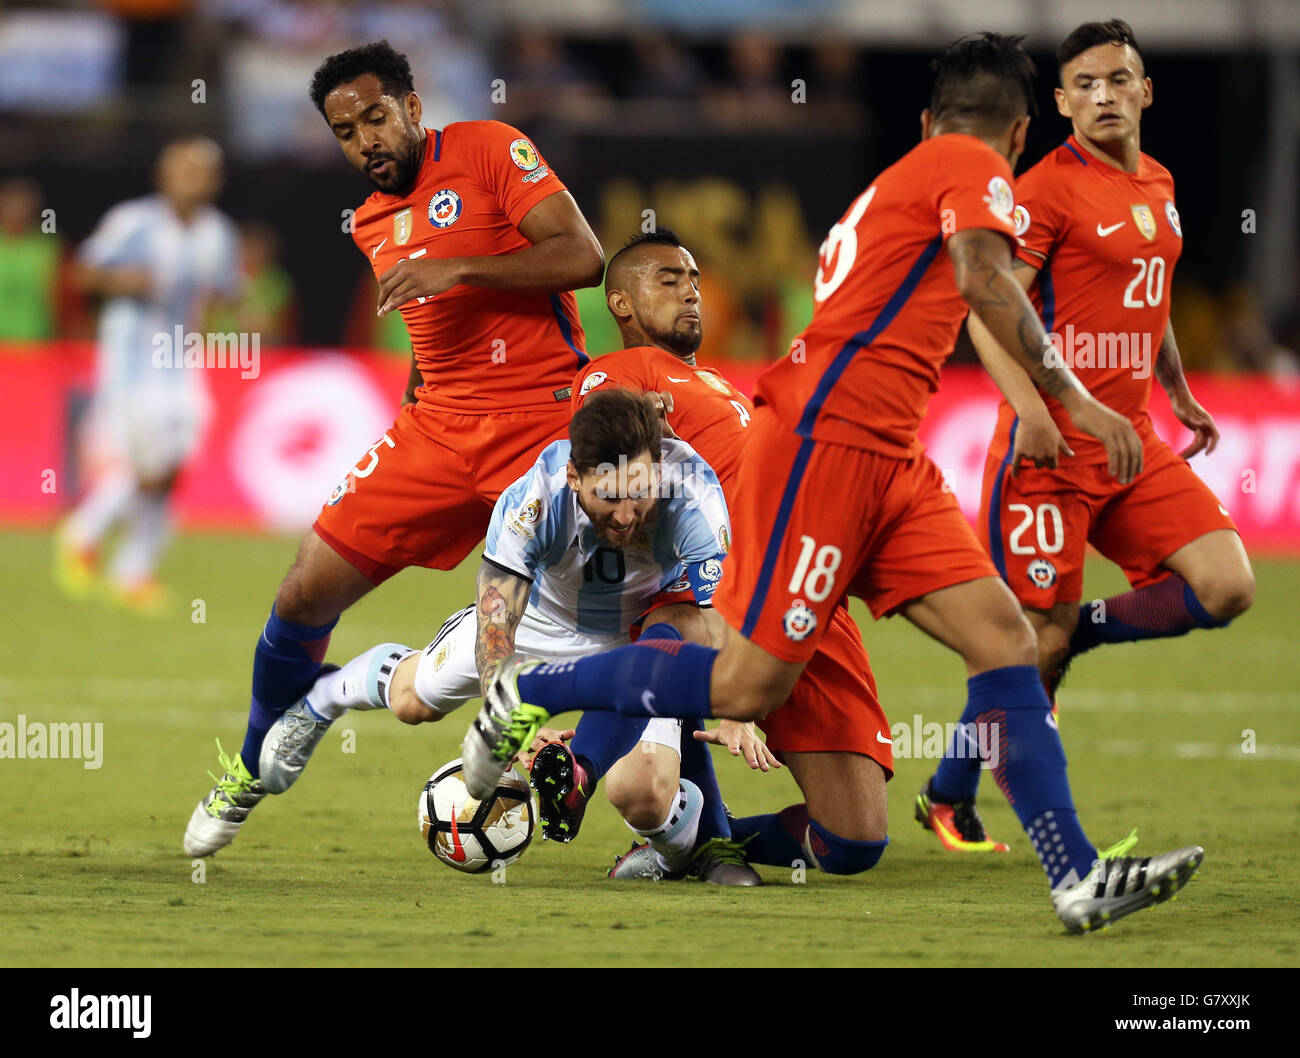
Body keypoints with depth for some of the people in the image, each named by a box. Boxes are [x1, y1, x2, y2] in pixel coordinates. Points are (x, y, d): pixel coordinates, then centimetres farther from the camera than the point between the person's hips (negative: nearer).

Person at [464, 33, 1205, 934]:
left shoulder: (899, 182, 26)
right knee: (752, 684, -8)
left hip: (889, 462, 10)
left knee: (1005, 637, -4)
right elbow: (984, 279, -21)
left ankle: (1077, 878, -12)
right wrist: (1068, 396, -23)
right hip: (828, 442, -10)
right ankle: (529, 693, 9)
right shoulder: (973, 167, -1)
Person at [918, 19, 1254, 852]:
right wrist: (1027, 406, -28)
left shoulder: (1158, 186, 15)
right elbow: (988, 309, -16)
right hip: (1053, 442, -7)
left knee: (1228, 588, -7)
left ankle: (1079, 630, 13)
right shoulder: (1049, 189, -9)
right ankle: (949, 800, 11)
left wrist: (1181, 396, 28)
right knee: (1039, 638, -6)